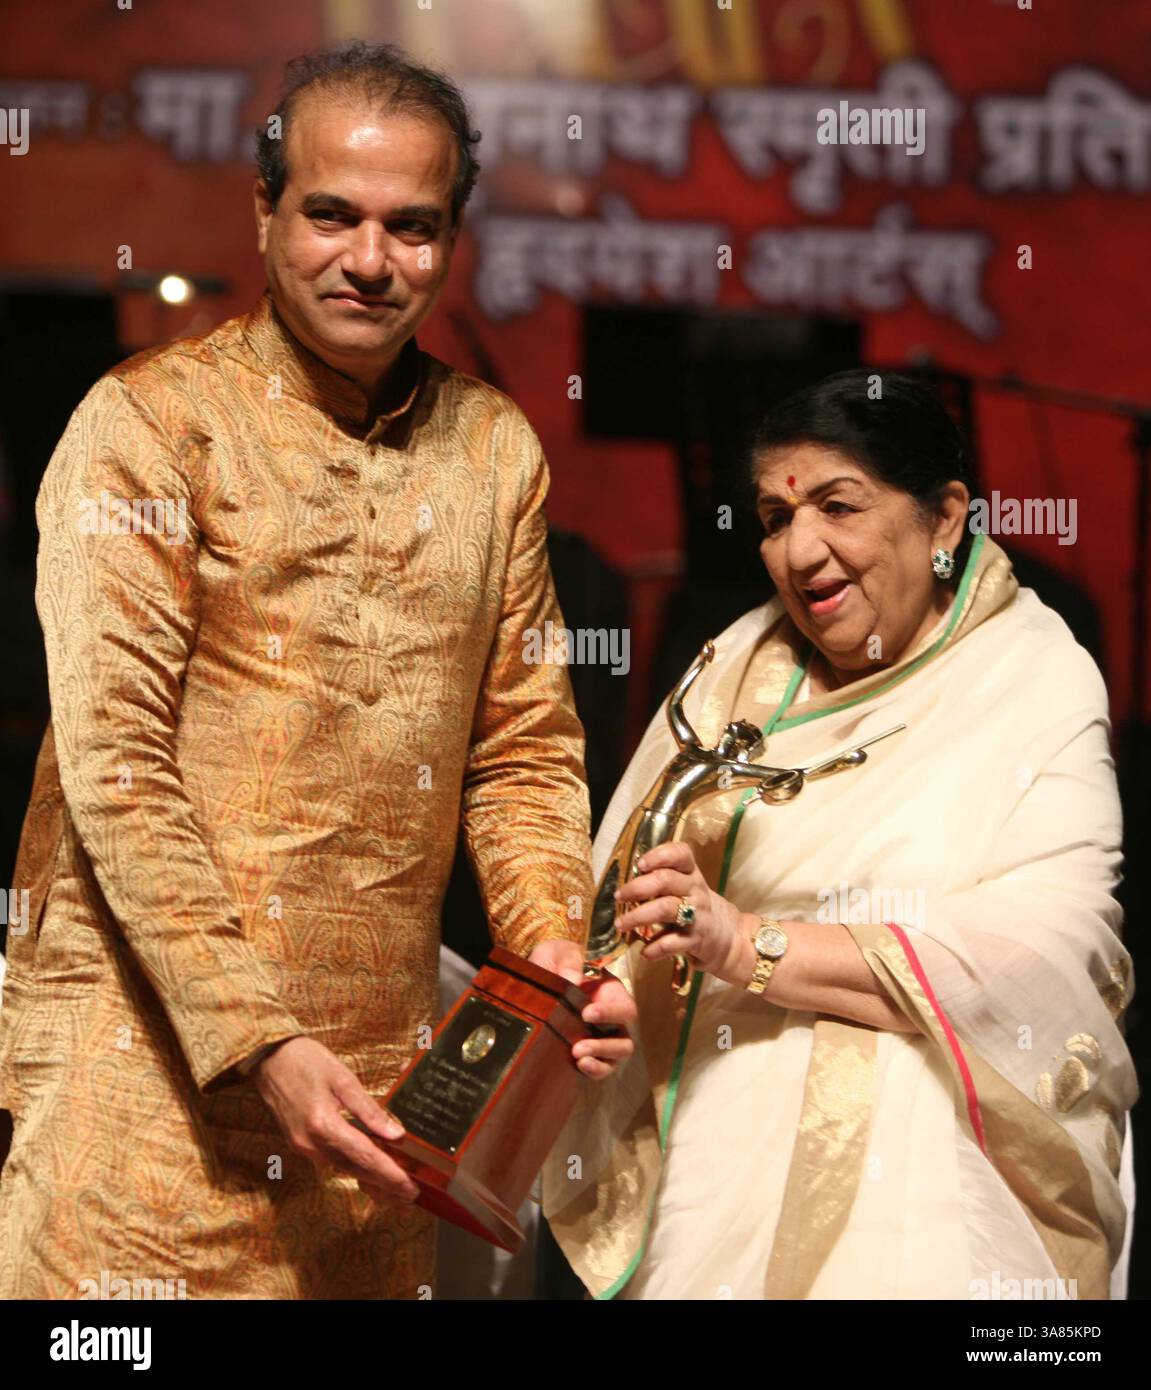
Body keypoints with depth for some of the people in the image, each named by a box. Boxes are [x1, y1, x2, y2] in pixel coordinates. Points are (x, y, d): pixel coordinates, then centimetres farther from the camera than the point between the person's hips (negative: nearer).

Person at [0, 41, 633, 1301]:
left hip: (388, 1064, 5)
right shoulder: (148, 423, -6)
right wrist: (258, 1043, -18)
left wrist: (551, 948, -5)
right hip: (155, 1052, -4)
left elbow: (523, 748, 13)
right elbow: (114, 768, -12)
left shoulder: (495, 451, 9)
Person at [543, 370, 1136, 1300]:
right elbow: (627, 892, 8)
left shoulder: (1035, 683, -2)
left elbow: (1043, 954, -16)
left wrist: (748, 945, -20)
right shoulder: (742, 663, 12)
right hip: (716, 1145, 3)